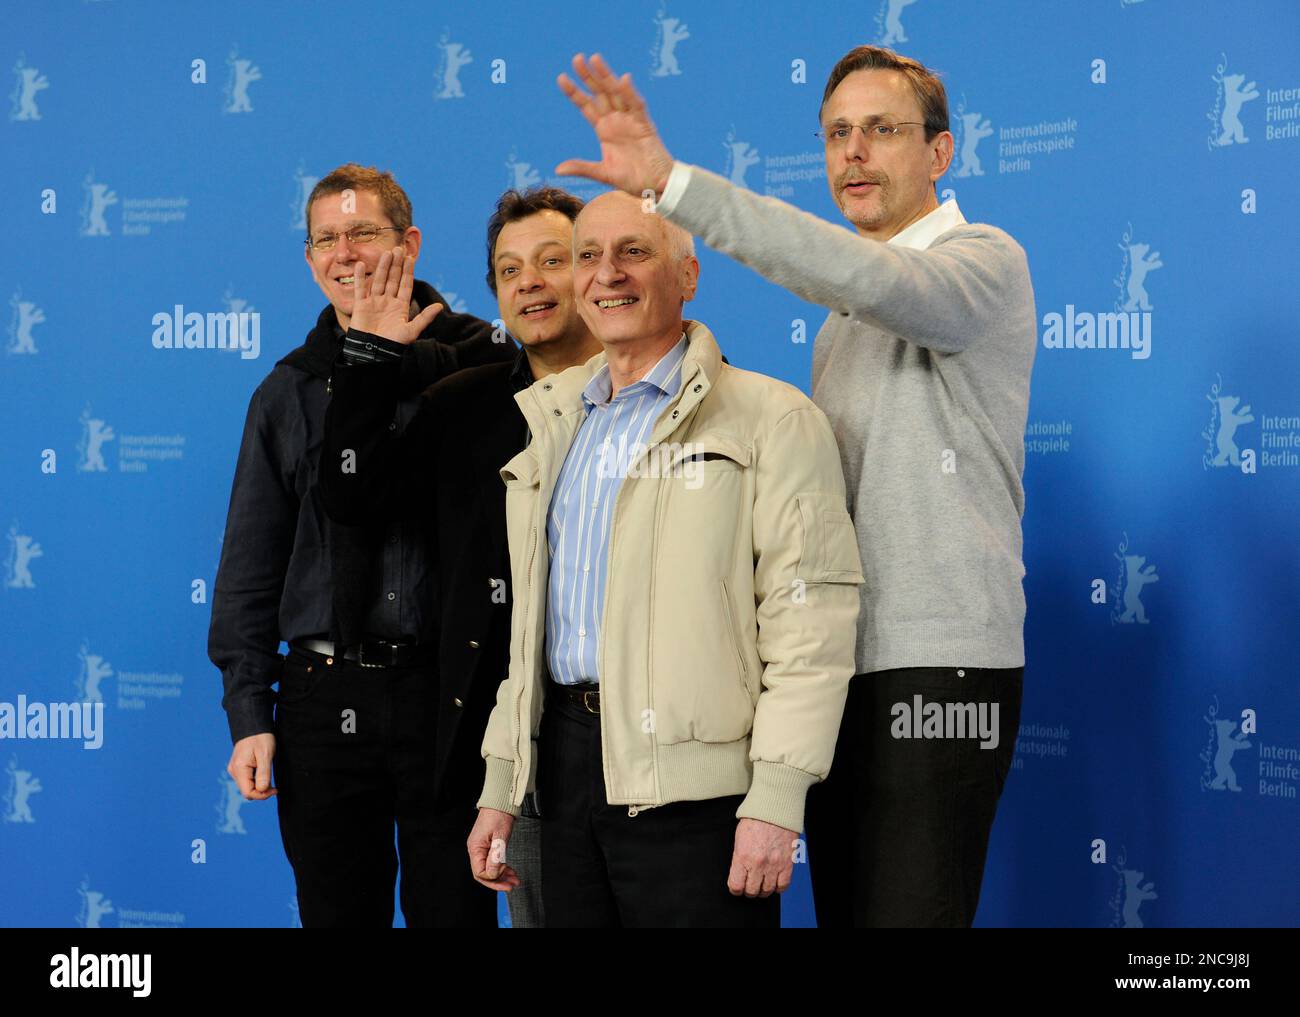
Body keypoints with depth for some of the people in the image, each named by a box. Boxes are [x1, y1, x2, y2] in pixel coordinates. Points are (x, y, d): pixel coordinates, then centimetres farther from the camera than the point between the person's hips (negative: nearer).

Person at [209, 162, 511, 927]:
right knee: (336, 911, 10)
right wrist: (248, 712, 4)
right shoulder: (288, 392, 11)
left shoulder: (477, 367, 0)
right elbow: (250, 564, 12)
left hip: (446, 690, -3)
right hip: (323, 699, 3)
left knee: (454, 908, 2)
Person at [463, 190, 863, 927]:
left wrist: (777, 799, -17)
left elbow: (811, 617, -11)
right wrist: (499, 787, 15)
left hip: (694, 778, -6)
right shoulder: (554, 429, 17)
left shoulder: (769, 418, -4)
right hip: (566, 757, 6)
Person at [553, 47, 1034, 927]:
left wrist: (671, 184, -31)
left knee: (908, 911, -10)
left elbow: (873, 279, -27)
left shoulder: (984, 262, -5)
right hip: (840, 668, 8)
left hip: (938, 664, -8)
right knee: (842, 908, 10)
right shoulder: (844, 315, 21)